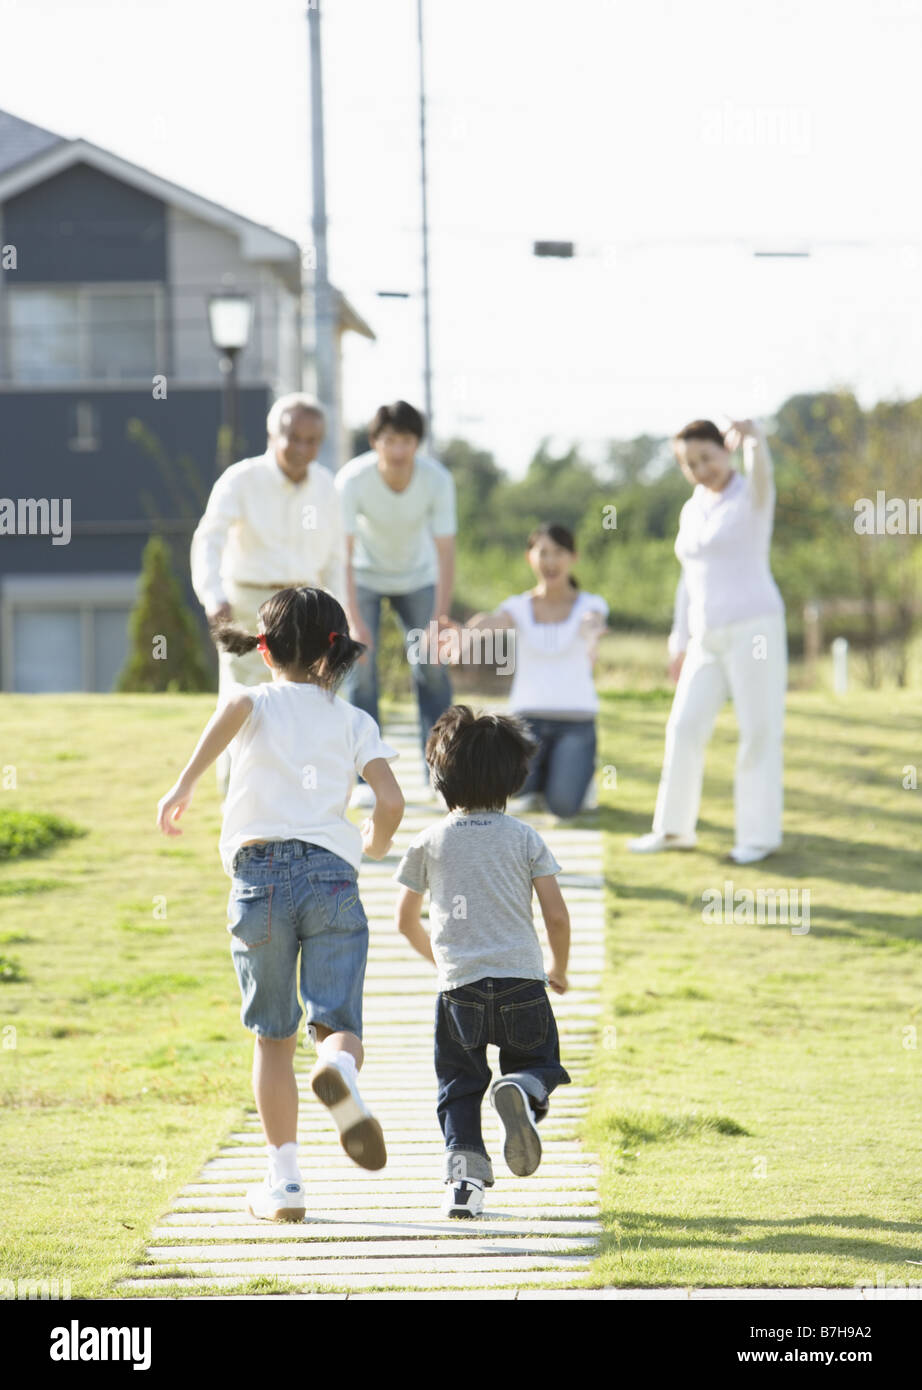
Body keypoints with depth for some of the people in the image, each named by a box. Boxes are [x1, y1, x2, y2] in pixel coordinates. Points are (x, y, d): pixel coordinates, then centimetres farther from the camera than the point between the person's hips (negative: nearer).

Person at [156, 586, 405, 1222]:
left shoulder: (256, 703, 12)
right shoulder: (354, 721, 15)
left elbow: (235, 706, -15)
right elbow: (391, 803, 2)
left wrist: (185, 783, -16)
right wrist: (376, 842, 24)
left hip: (260, 871, 0)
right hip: (331, 874, 0)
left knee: (273, 1035, 11)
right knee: (339, 1023, -2)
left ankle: (284, 1182, 10)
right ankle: (339, 1072, -40)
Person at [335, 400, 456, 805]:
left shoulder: (437, 480, -27)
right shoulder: (352, 480, -30)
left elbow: (445, 554, -22)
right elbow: (343, 554, -27)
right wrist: (354, 622, -34)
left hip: (417, 577, 1)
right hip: (365, 576, -1)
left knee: (431, 668, -5)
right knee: (361, 667, -11)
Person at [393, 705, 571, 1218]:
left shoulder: (430, 841, 6)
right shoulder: (524, 837, 3)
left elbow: (406, 920, 14)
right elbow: (557, 915, 2)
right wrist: (558, 970, 20)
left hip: (459, 985, 1)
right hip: (521, 981, -1)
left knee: (459, 1085, 12)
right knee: (540, 1062, 15)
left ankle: (465, 1174, -6)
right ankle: (523, 1090, -21)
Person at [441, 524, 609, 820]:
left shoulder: (589, 604, 2)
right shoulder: (518, 607, 4)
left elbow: (593, 619, -23)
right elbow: (491, 621, -19)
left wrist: (591, 628, -51)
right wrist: (461, 631, -44)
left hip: (576, 720, -1)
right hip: (528, 715, 1)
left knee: (563, 806, -25)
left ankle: (582, 774, 12)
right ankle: (536, 775, 8)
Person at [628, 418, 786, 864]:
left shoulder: (752, 496, -5)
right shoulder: (692, 512, 16)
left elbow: (760, 472, -31)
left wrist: (752, 440, -53)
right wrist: (680, 646, 17)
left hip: (753, 626, -7)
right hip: (709, 638, 7)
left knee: (758, 731, -2)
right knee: (684, 729, 5)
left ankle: (759, 833, 6)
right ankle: (675, 829, 15)